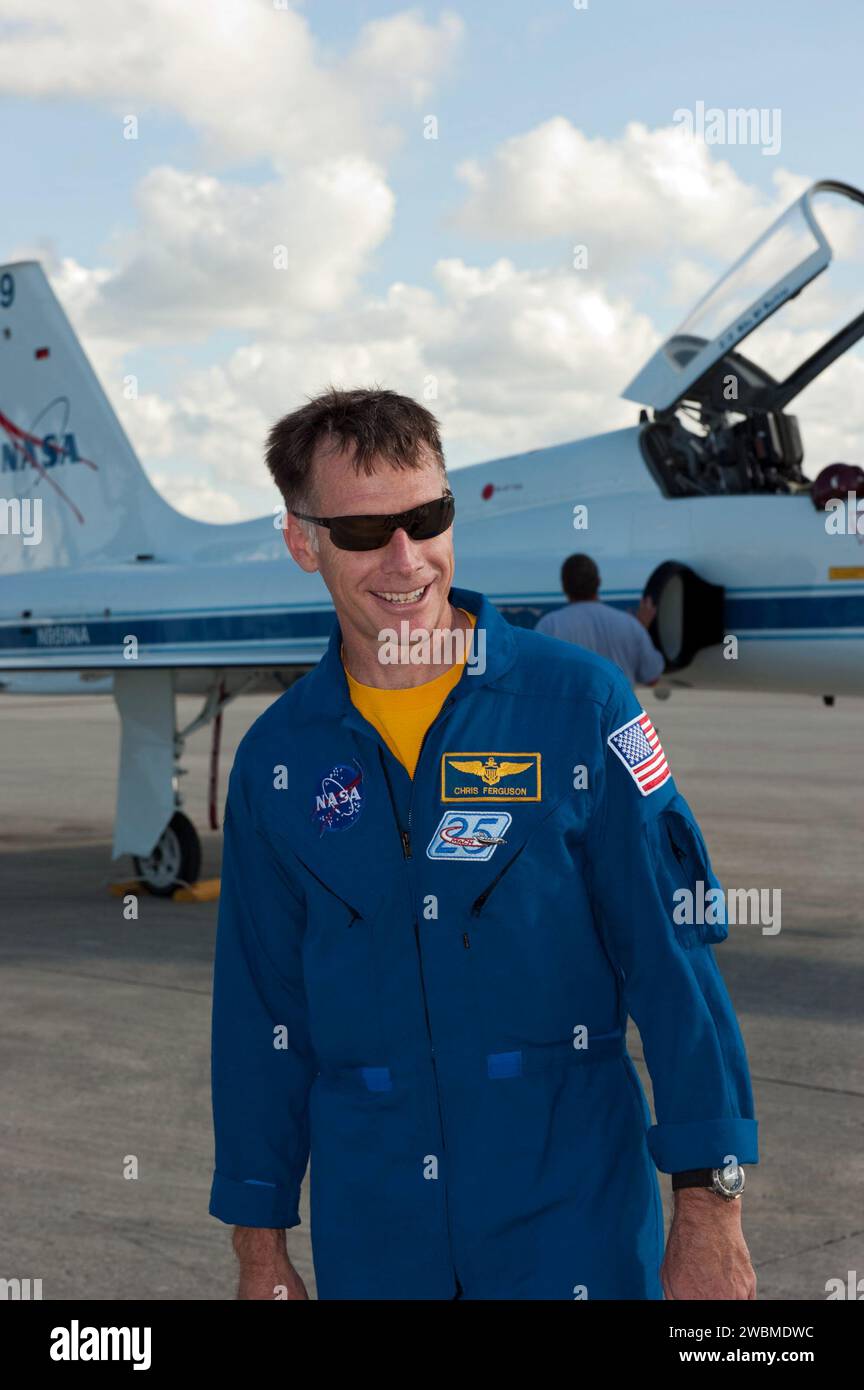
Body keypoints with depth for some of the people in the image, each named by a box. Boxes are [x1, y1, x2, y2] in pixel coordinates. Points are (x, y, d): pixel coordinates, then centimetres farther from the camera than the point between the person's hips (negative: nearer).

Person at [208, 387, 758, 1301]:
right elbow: (259, 1013, 7)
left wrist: (709, 1207, -10)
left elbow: (674, 958, -7)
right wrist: (258, 1246, 9)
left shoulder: (577, 700, -7)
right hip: (369, 1230, 3)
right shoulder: (277, 755, 1)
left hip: (573, 1199, -2)